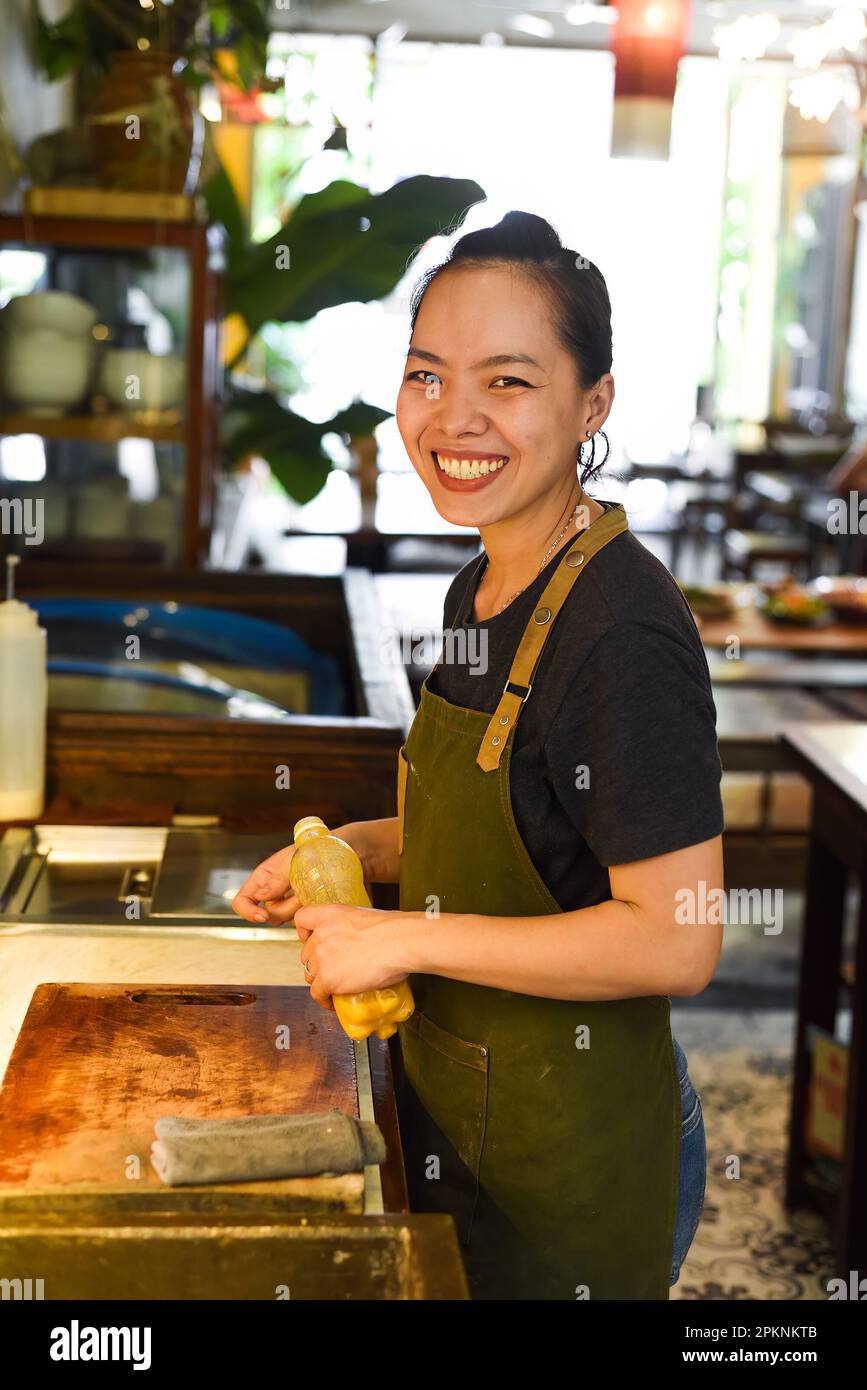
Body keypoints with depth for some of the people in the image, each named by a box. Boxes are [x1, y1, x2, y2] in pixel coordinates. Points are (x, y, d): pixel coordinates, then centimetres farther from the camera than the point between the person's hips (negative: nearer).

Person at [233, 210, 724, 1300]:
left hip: (570, 1154, -8)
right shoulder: (480, 591, 3)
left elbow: (676, 941, -27)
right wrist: (353, 850, 0)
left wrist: (403, 937, -23)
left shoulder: (624, 626, -25)